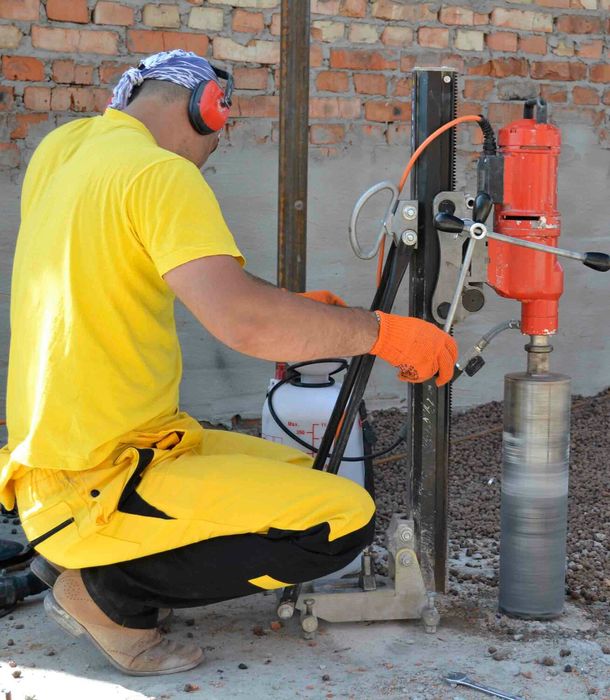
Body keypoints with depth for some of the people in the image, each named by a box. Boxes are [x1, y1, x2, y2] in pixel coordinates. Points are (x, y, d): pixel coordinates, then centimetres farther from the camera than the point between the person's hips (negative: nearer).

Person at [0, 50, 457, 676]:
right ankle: (112, 590, -3)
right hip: (97, 485, -10)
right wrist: (380, 331, -16)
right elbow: (242, 323, -30)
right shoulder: (162, 173, -16)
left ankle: (95, 576, 13)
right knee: (345, 518, -15)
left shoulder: (60, 148, 10)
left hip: (53, 459, 10)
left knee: (300, 474, 22)